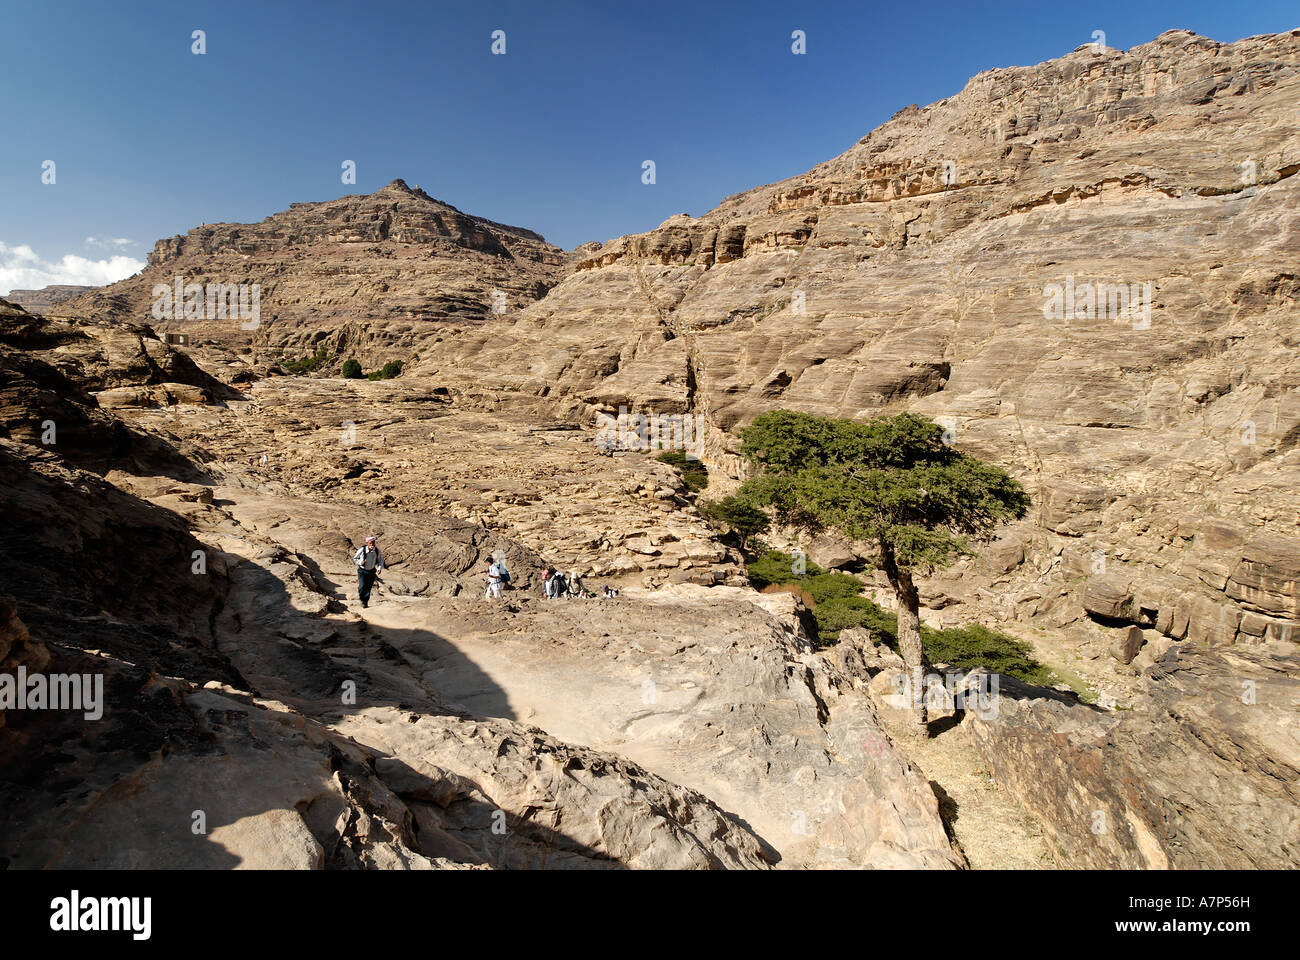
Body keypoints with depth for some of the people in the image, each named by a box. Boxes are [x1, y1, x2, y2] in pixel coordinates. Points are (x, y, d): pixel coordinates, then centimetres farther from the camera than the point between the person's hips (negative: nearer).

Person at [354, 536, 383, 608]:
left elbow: (380, 560, 3)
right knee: (362, 587, -13)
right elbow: (355, 558, -1)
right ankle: (362, 599, 15)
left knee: (368, 588, 5)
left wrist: (380, 568, -12)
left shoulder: (377, 550, -11)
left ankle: (365, 602, 24)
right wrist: (360, 562, -20)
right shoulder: (362, 550, -18)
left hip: (371, 571, 2)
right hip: (362, 571, -2)